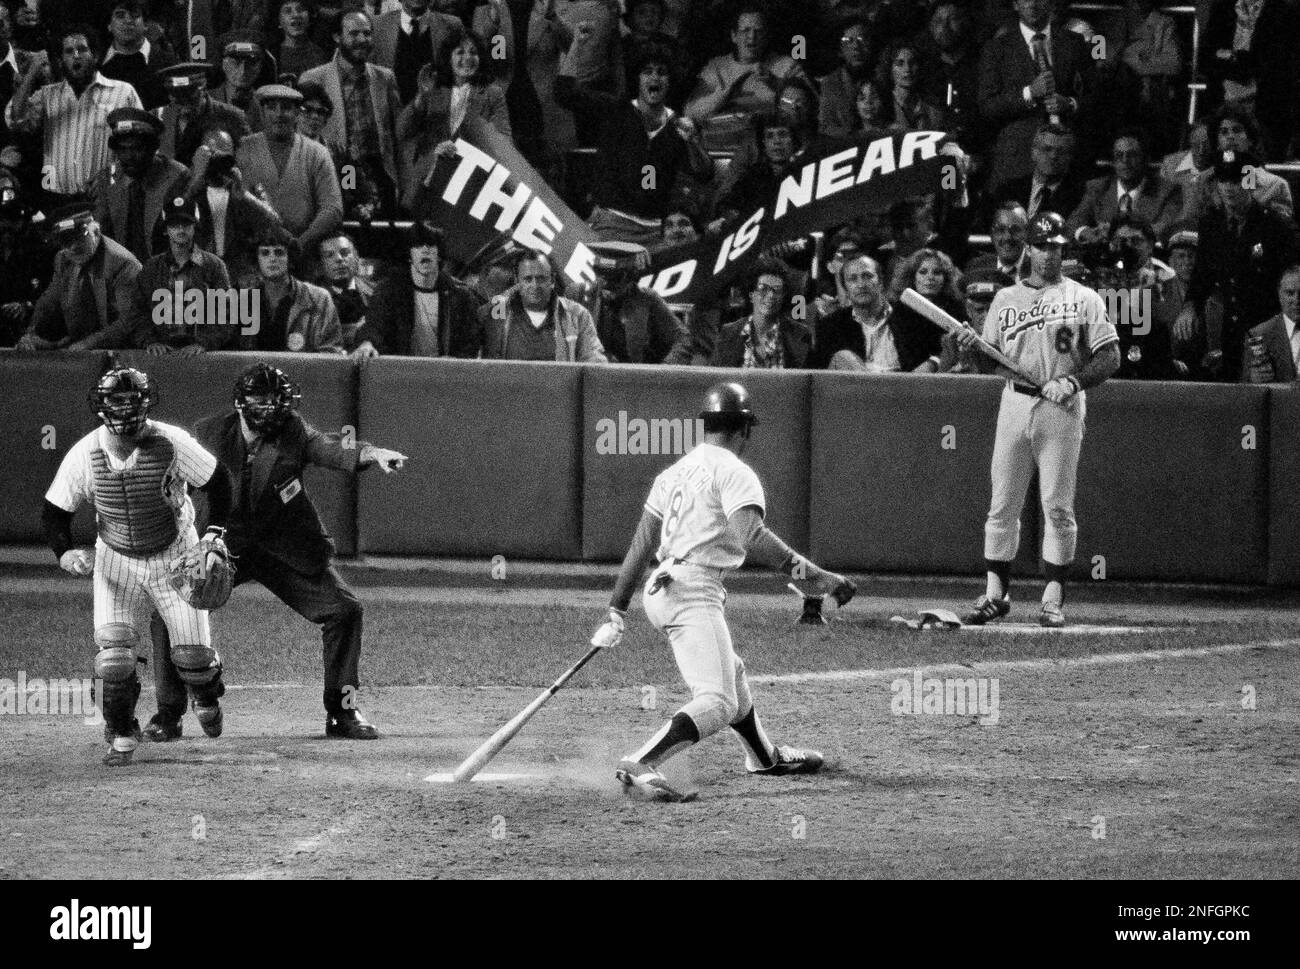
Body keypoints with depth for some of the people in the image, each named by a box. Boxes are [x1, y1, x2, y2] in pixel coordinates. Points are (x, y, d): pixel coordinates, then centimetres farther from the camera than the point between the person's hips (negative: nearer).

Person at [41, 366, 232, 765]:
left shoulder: (171, 443, -24)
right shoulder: (83, 455, -19)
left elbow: (217, 482, -9)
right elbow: (55, 512, -9)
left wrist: (214, 534, -19)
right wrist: (64, 553, -27)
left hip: (176, 557, -1)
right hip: (116, 562, 1)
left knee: (193, 655, -1)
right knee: (113, 653, -12)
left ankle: (206, 698, 36)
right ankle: (121, 738, 11)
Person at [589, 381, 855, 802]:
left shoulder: (674, 472, 17)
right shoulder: (734, 472, -7)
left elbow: (640, 547, 16)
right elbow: (748, 535, -25)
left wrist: (617, 614, 18)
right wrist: (812, 575, -30)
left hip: (660, 590, 9)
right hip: (694, 592, -9)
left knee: (732, 674, 30)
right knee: (718, 702, -17)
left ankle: (765, 756, 50)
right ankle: (641, 765, -34)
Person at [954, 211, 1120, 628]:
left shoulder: (1083, 299, 5)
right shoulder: (1005, 299, 14)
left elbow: (1110, 358, -1)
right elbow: (990, 364, 14)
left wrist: (1072, 381, -16)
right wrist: (973, 347, -8)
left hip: (1062, 408, -3)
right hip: (1015, 403, 3)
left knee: (1058, 507, -4)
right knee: (1003, 504, 1)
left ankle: (1053, 599, -1)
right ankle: (995, 594, 8)